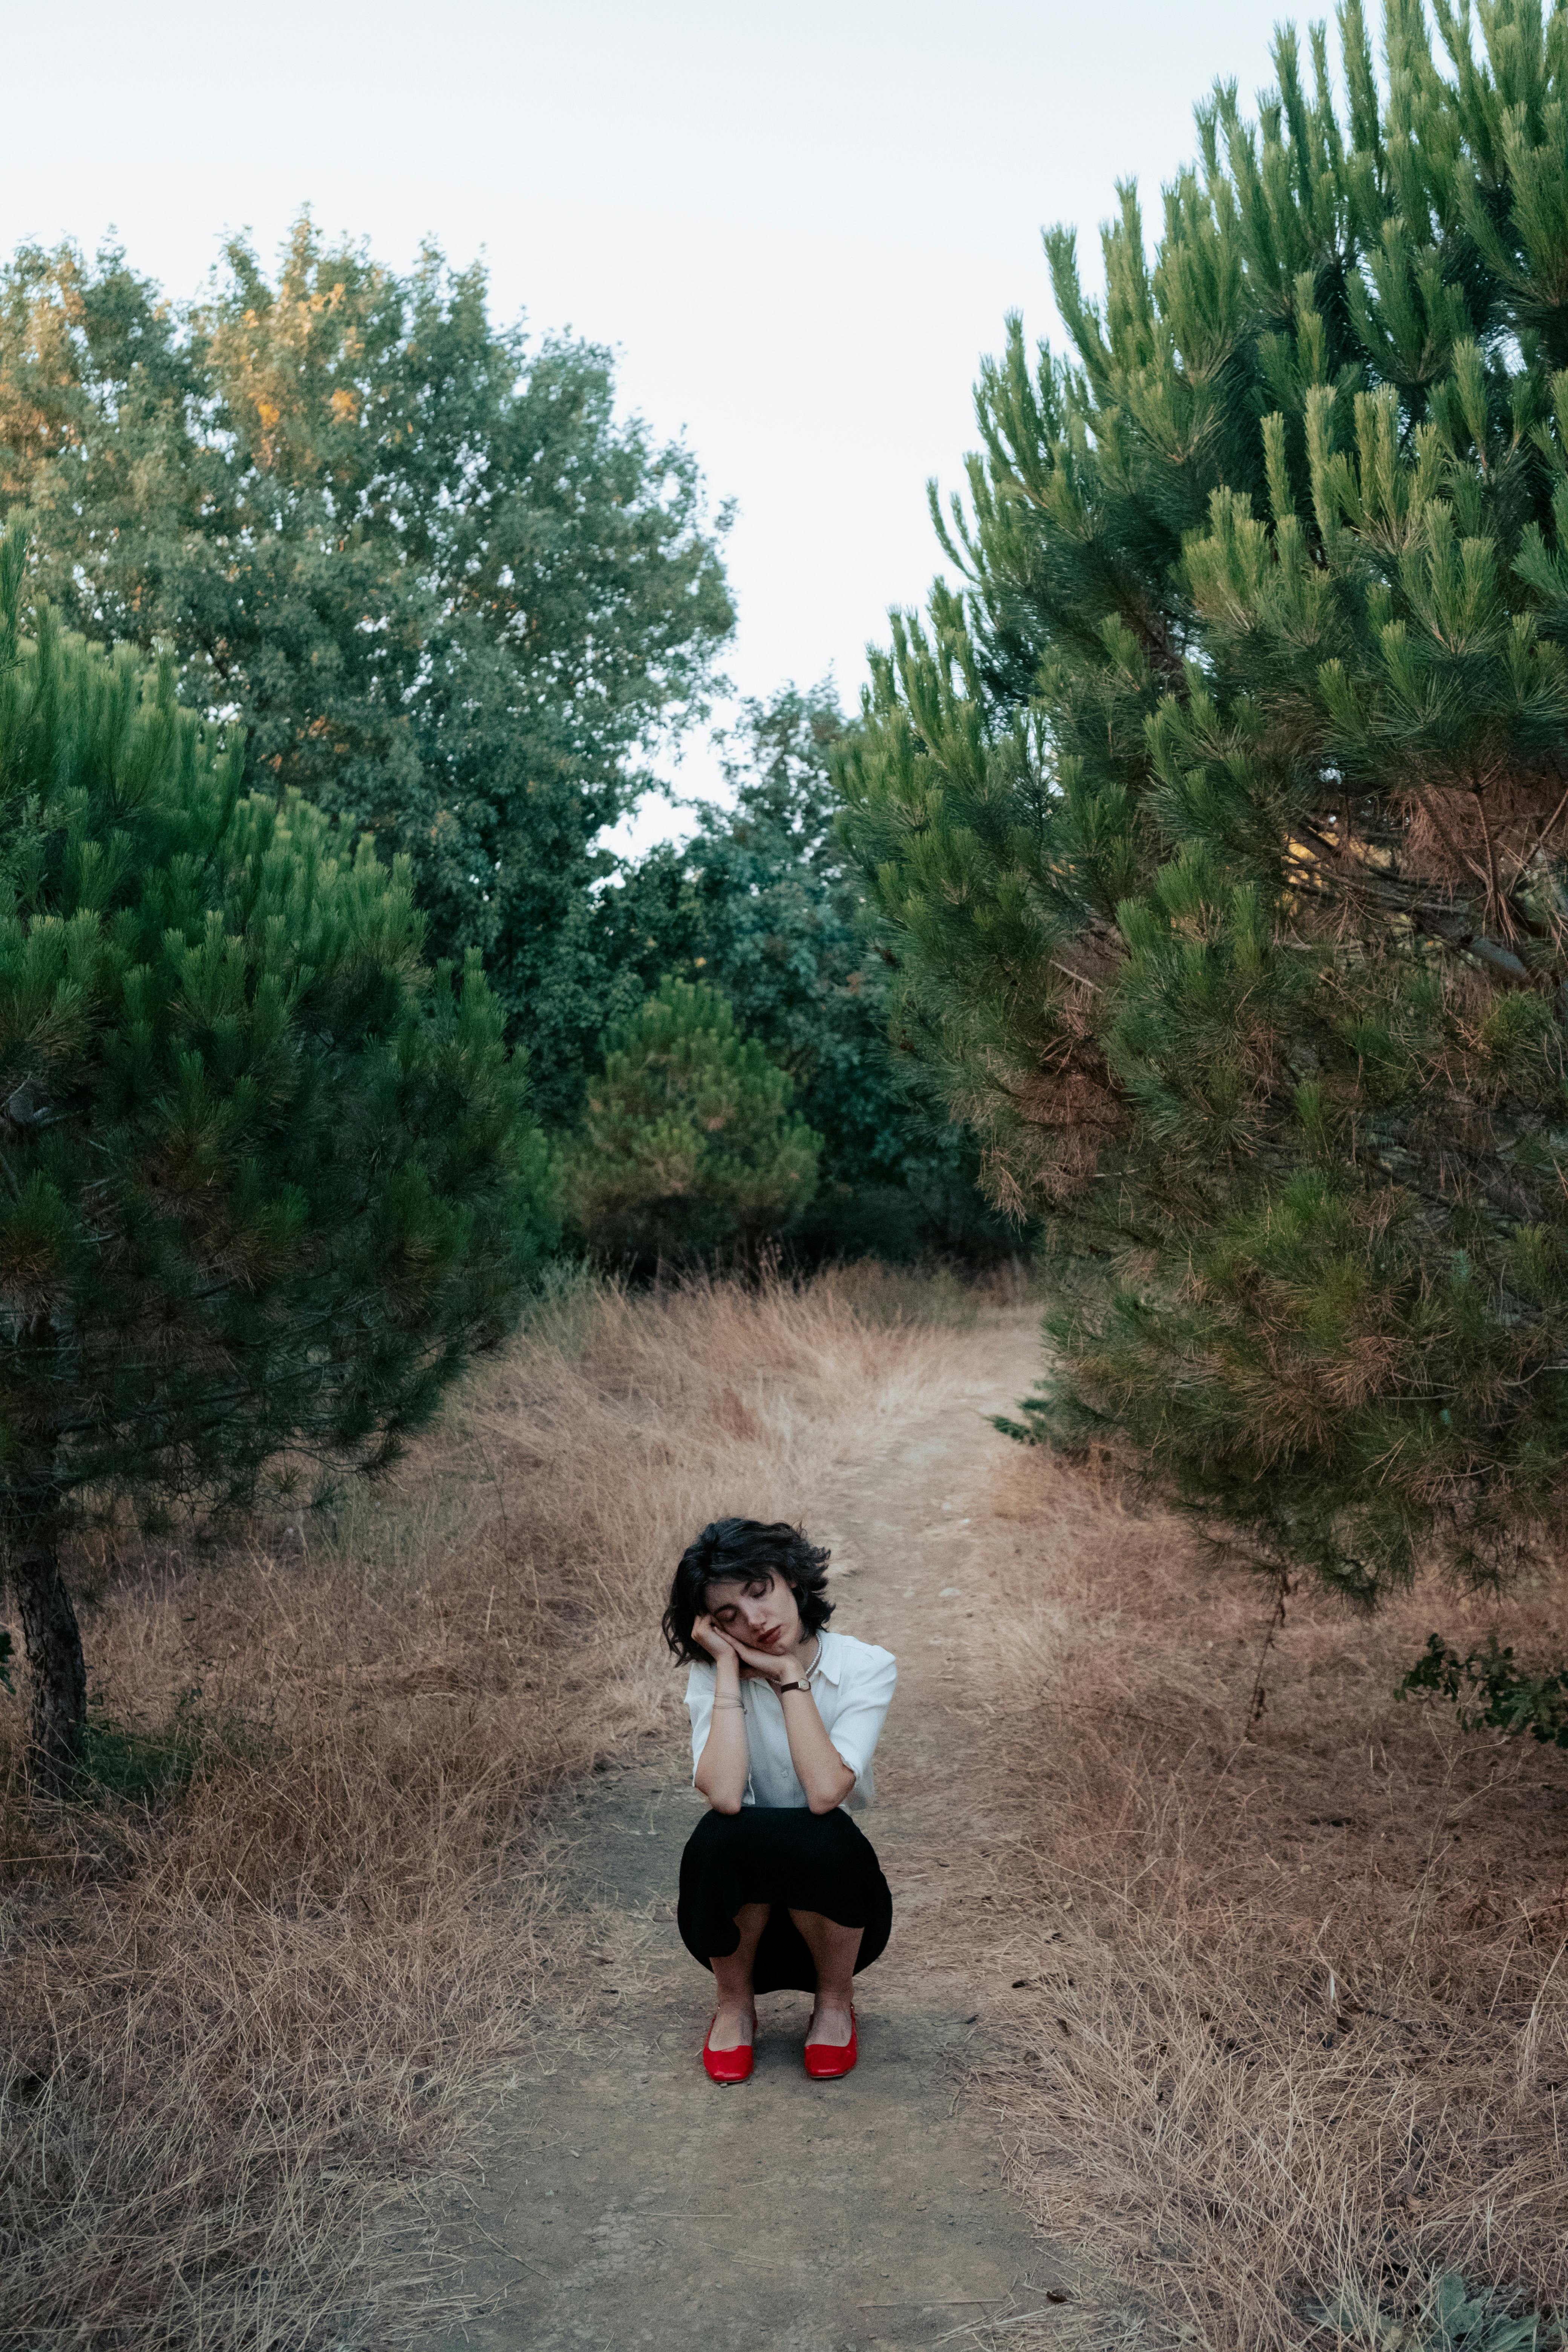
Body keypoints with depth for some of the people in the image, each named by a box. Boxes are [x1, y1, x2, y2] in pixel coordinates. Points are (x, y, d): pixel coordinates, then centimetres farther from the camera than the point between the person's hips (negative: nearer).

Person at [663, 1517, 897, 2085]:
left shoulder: (866, 1667, -12)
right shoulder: (711, 1674, -10)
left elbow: (824, 1792, -28)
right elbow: (724, 1795, -29)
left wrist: (789, 1673, -23)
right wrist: (729, 1667, -25)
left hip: (831, 1905, 0)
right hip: (737, 1909, 1)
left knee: (814, 1837, -34)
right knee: (726, 1833, -33)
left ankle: (835, 2001, -3)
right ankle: (735, 2003, -3)